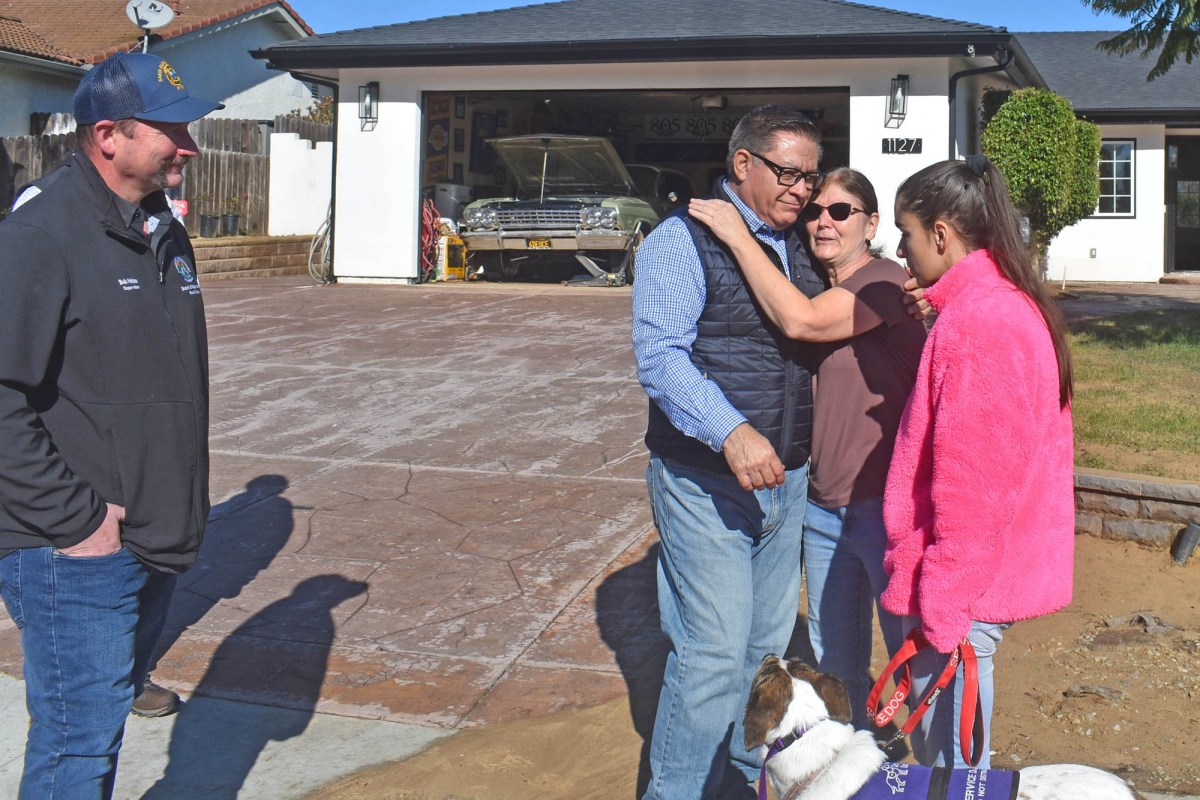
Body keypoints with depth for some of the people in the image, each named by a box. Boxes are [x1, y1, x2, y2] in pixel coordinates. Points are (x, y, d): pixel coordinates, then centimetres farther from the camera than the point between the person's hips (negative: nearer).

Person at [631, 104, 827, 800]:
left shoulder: (800, 247, 12)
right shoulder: (683, 240, -9)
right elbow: (660, 356, -20)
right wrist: (732, 432, -34)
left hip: (785, 479, 7)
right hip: (706, 482, -7)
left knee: (767, 644, 16)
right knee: (714, 652, -8)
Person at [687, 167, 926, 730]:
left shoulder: (884, 283, -14)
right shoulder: (817, 292, 11)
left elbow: (800, 321, -28)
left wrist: (739, 237, -21)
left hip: (884, 507, -8)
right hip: (823, 507, 8)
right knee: (836, 661, 19)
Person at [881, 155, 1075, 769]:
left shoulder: (973, 322, -21)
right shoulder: (1017, 303, 11)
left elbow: (972, 485, -23)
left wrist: (939, 612, -20)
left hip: (963, 586, -10)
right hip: (1000, 569, 10)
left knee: (947, 758, 2)